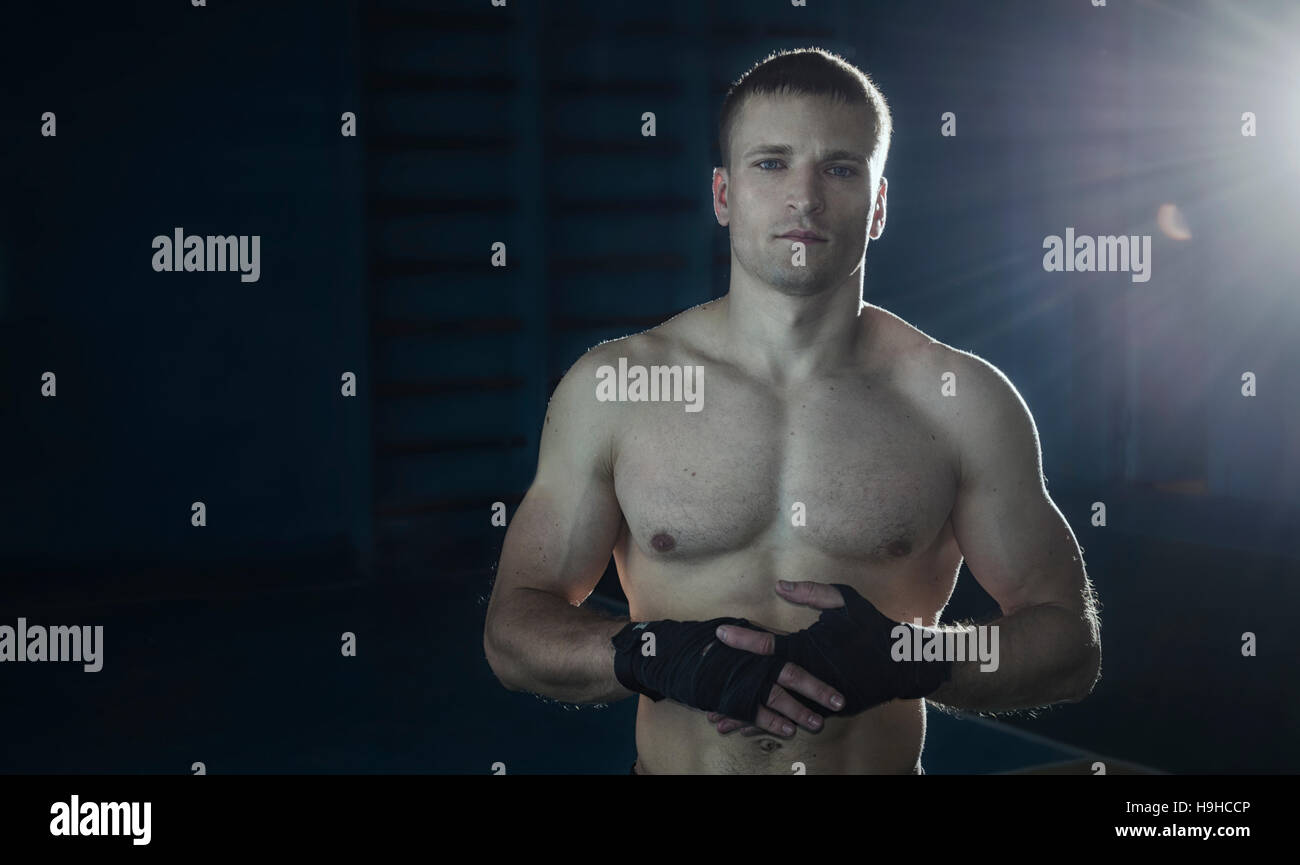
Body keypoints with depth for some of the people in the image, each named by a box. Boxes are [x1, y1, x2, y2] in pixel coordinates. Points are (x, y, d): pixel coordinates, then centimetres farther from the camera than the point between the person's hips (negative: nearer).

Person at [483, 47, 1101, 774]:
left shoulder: (960, 400, -5)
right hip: (672, 762, 0)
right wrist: (648, 656, -19)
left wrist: (908, 661, -19)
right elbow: (514, 626, -1)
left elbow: (1071, 641, -2)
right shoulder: (609, 387, -5)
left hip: (881, 758, 0)